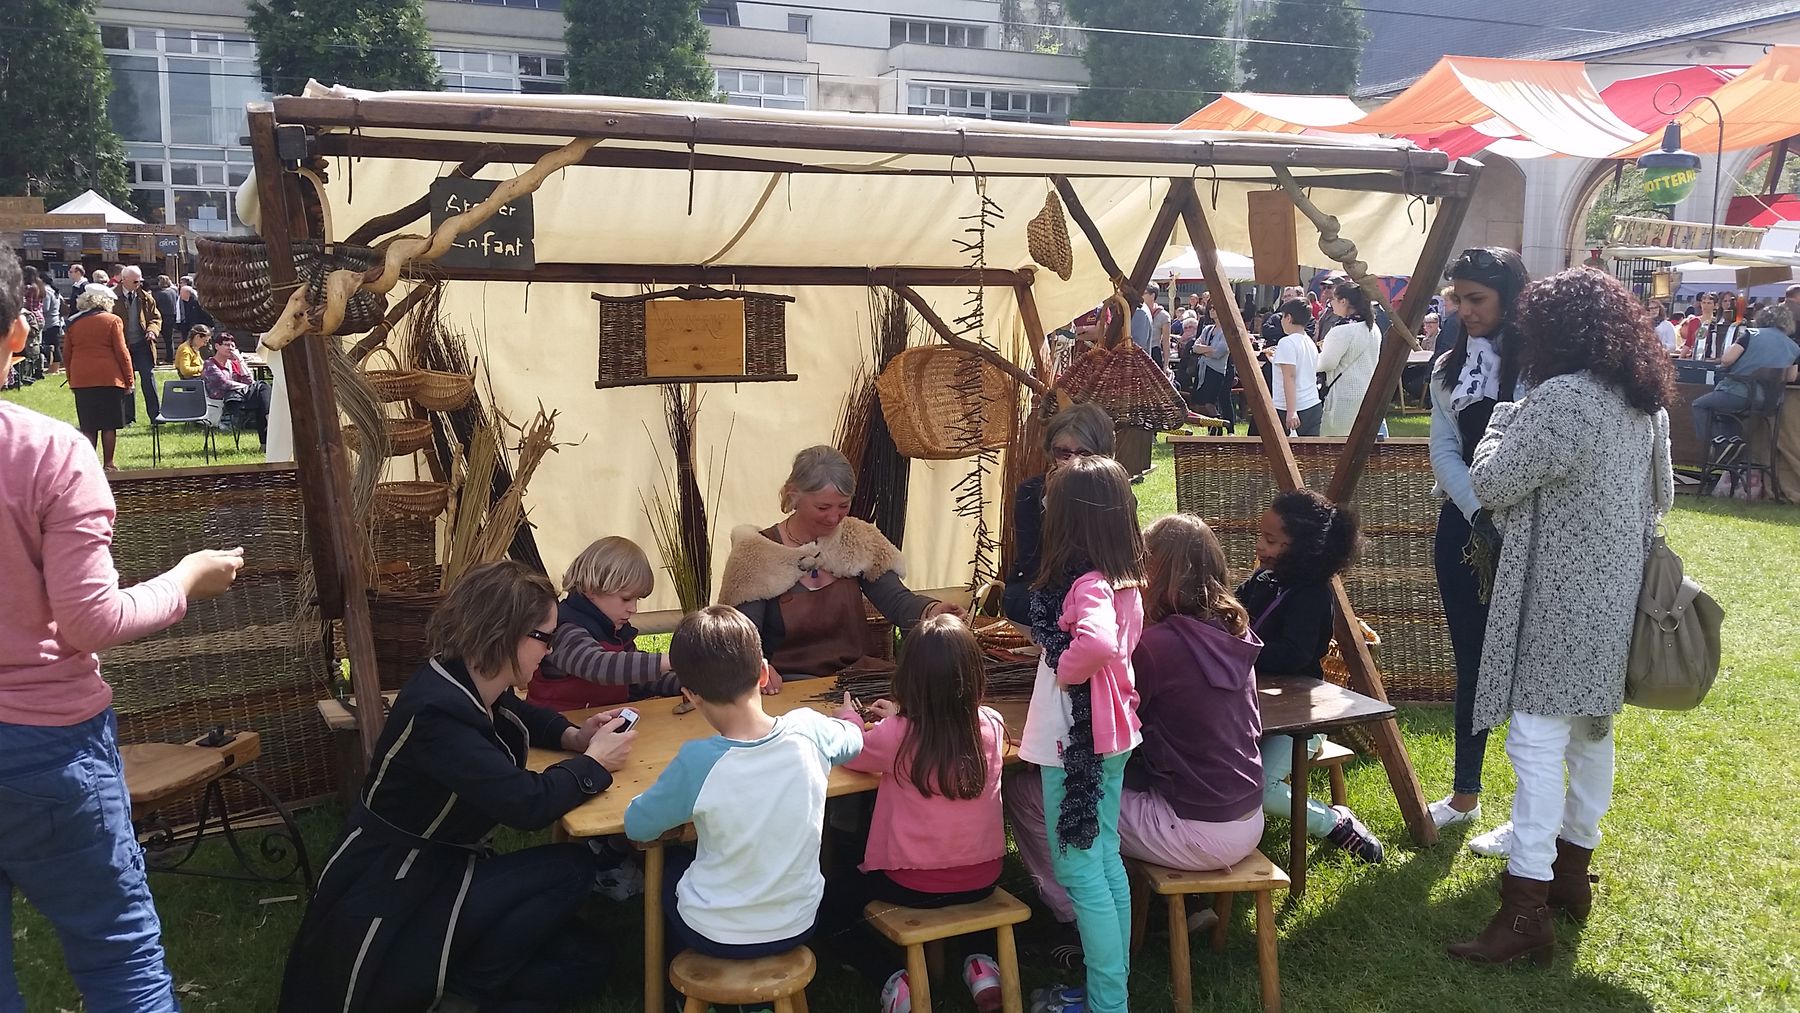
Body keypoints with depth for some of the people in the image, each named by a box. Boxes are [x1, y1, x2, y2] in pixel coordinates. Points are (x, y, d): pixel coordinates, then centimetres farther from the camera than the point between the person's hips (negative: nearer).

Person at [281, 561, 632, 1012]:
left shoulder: (476, 686, 0)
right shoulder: (437, 711, -29)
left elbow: (518, 715, 25)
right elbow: (527, 803, -34)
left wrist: (572, 735, 3)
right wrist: (594, 763, -16)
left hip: (440, 869, 10)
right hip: (388, 904, -9)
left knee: (583, 961, 4)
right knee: (571, 868, -19)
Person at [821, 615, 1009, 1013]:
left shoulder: (897, 735, -20)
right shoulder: (992, 725, -11)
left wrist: (850, 719, 21)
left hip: (915, 885, -4)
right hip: (982, 878, 4)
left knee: (829, 903, 19)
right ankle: (979, 963, 19)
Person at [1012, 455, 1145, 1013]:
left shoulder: (1086, 583, -22)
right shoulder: (1126, 579, 5)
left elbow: (1099, 643, -41)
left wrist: (1065, 668, -23)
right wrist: (1053, 643, 22)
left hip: (1076, 739, -9)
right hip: (1110, 732, 9)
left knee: (1078, 870, 1)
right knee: (1105, 861, 18)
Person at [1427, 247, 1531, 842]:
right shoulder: (1449, 367, 9)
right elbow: (1444, 450, 2)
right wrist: (1479, 515, -11)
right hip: (1463, 526, 6)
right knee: (1470, 664, 15)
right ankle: (1464, 794, 28)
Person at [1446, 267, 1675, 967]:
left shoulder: (1559, 399, -20)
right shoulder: (1649, 402, 8)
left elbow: (1491, 484, -14)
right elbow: (1662, 494, 19)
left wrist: (1503, 420, 2)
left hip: (1559, 601, -9)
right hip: (1616, 595, 9)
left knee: (1538, 738, -8)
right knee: (1592, 731, 18)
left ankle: (1526, 913, -7)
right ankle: (1572, 871, 32)